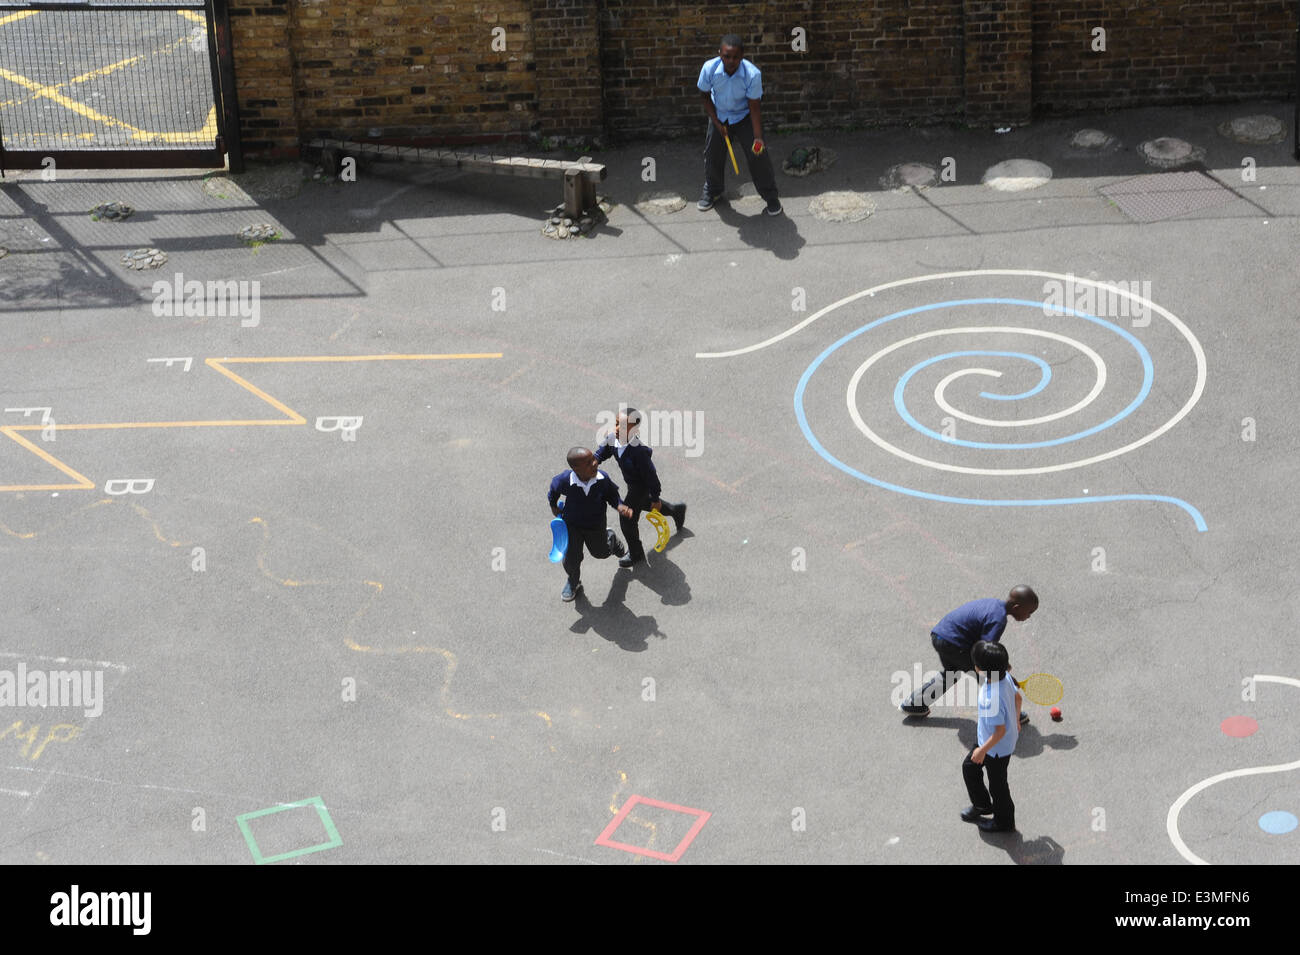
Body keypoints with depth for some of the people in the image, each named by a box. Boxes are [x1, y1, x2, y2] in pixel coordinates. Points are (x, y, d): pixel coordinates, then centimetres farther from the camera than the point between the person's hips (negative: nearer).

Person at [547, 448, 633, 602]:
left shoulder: (602, 479, -28)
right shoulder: (565, 480, -31)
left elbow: (612, 495, -10)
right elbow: (554, 489, -6)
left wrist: (620, 506, -28)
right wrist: (553, 506, 6)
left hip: (595, 524, 1)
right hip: (572, 524, -1)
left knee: (601, 553, 22)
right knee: (571, 559, 2)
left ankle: (610, 538, 59)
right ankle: (573, 582, 35)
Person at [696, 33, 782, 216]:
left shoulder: (753, 74, -32)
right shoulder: (710, 68, -26)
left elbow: (755, 108, -24)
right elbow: (704, 95, -7)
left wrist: (758, 138, -31)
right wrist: (717, 122, -11)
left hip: (744, 116, -2)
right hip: (719, 115, 2)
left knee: (757, 156, -7)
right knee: (713, 154, 10)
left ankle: (771, 196, 11)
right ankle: (712, 191, 38)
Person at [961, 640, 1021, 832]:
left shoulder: (993, 699, -40)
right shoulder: (1004, 677, -15)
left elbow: (1000, 731, -32)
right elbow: (1017, 697, 4)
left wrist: (983, 750, -18)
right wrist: (1016, 721, 22)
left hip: (997, 748, -9)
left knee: (997, 784, 16)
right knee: (969, 767, 27)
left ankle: (1004, 822, 41)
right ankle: (982, 805, 48)